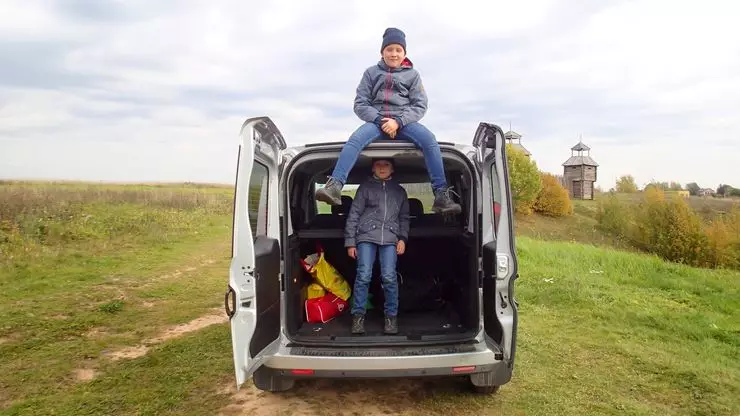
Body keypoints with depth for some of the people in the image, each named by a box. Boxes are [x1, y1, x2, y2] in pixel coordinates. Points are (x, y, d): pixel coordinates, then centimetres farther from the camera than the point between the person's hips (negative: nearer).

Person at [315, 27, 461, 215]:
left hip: (404, 121, 0)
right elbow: (360, 104, 6)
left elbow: (420, 106, 4)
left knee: (429, 139, -30)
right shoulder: (371, 72, 12)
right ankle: (334, 186, -42)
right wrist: (380, 120, -12)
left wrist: (398, 121, -14)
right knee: (355, 139, -32)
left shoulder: (412, 74, 12)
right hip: (376, 120, 0)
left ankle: (441, 194, -31)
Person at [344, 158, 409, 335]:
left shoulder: (399, 191, 20)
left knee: (389, 277, -8)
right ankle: (358, 315, 4)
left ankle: (391, 316, 7)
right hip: (366, 236, -1)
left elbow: (404, 218, 21)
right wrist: (350, 242, 1)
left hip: (390, 238, 1)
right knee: (363, 276, -9)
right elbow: (353, 215, 7)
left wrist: (403, 238, 5)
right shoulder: (365, 187, 11)